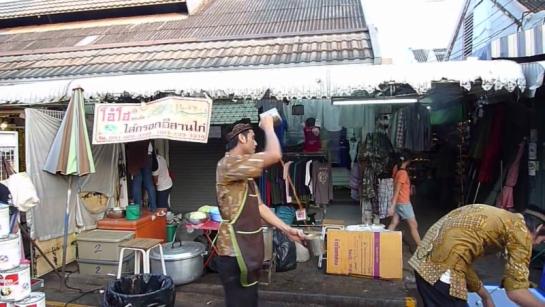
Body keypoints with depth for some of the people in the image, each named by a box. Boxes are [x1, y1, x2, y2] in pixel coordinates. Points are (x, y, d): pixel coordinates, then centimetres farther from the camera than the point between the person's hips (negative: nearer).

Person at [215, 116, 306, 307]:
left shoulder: (245, 174, 16)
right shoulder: (228, 163, -18)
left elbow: (259, 206, 13)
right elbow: (274, 155, -28)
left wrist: (286, 229, 7)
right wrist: (268, 127, -11)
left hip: (248, 251, 10)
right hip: (235, 254, -10)